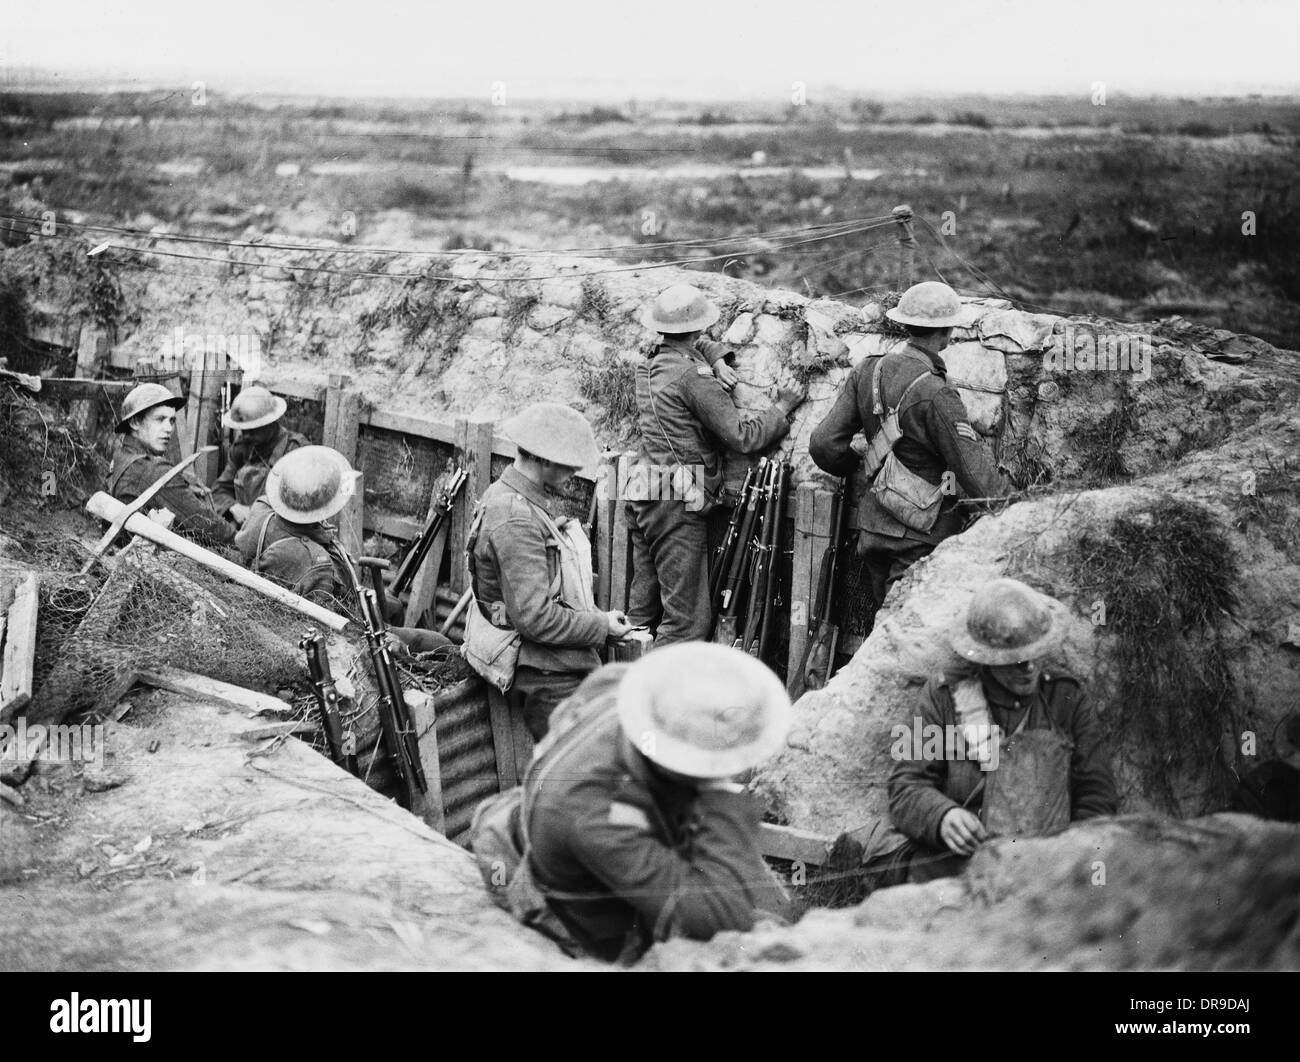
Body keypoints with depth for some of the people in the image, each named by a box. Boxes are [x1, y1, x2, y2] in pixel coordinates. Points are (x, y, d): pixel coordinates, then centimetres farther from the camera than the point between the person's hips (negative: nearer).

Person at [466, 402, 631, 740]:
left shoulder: (541, 500, 11)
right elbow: (534, 618, -26)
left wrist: (597, 615, 9)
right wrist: (602, 626, -15)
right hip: (549, 679, -10)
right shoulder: (515, 520, -23)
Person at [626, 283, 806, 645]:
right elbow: (743, 436, -14)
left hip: (643, 502, 9)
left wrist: (718, 360, 12)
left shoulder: (650, 367, 13)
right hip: (678, 506, -9)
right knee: (687, 617, -8)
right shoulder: (694, 375, -13)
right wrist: (782, 408, 1)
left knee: (643, 609, 13)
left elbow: (699, 346, 33)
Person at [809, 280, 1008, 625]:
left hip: (873, 527, 8)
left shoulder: (867, 371, 0)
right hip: (920, 536, -7)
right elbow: (976, 472, -19)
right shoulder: (934, 395, -21)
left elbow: (824, 444, 1)